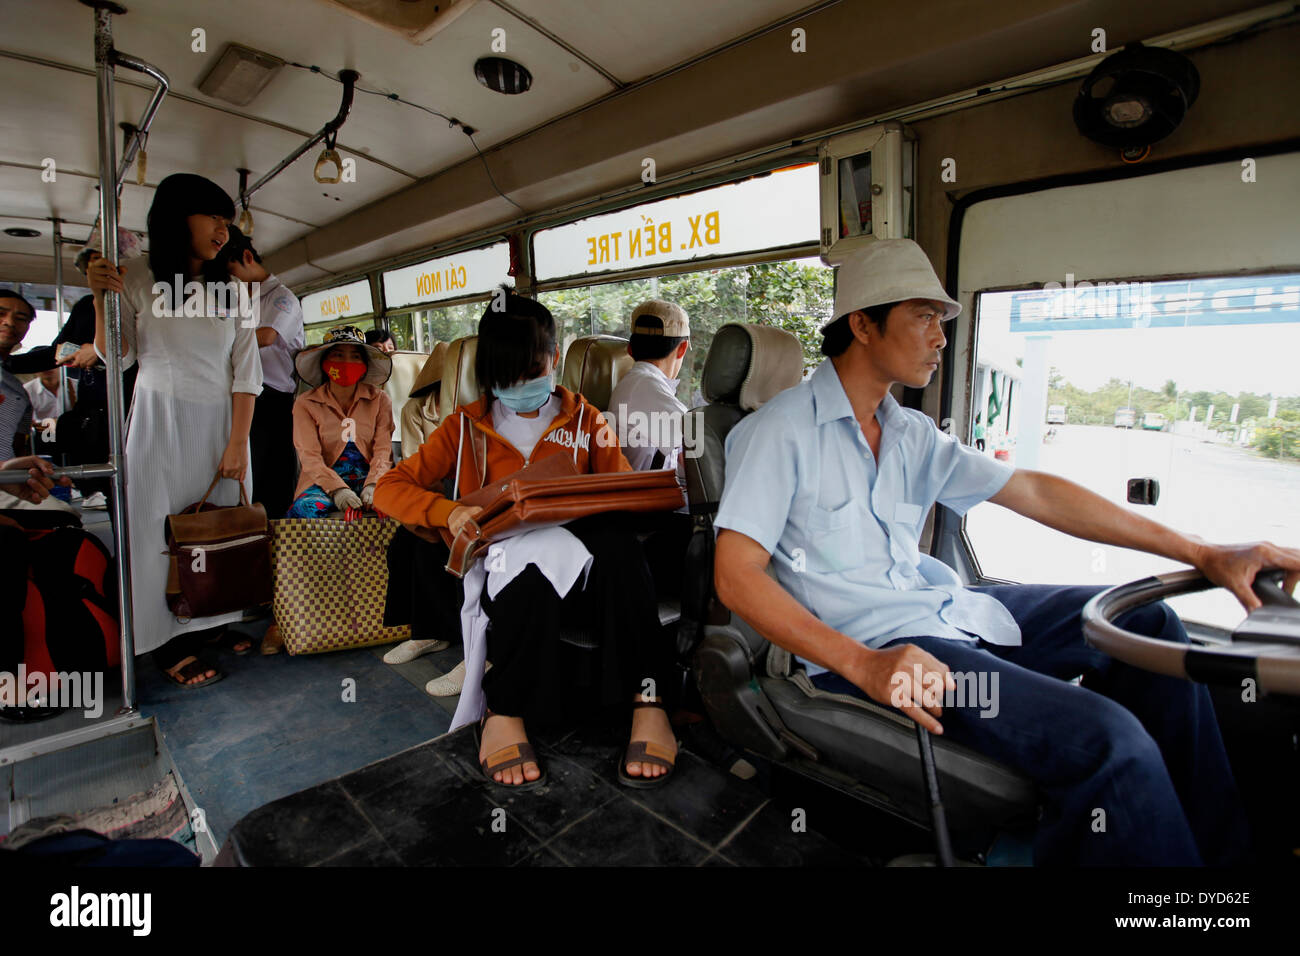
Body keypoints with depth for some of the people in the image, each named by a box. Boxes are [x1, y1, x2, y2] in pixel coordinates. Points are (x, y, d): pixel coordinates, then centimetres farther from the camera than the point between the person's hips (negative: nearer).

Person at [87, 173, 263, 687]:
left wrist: (237, 442, -6)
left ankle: (211, 622, 17)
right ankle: (172, 644, 6)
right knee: (164, 525, -2)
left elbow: (246, 373, 1)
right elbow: (116, 357, 4)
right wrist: (101, 300, -13)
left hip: (221, 422, 2)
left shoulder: (231, 292, 7)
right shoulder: (138, 281, 2)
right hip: (161, 419, -2)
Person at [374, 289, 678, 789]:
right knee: (530, 573, -39)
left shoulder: (581, 417, 16)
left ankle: (645, 701, -31)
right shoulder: (466, 426, 14)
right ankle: (505, 714, -21)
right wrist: (449, 511, -13)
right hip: (500, 559, -1)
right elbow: (389, 488, 7)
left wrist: (609, 452, -10)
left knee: (618, 546, -35)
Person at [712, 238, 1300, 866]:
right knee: (1109, 741, -24)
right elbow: (735, 575, -17)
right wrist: (863, 664, -27)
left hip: (942, 608, 9)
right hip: (865, 641, -8)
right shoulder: (780, 432, -11)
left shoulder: (911, 434, 12)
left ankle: (1215, 843, 23)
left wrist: (1202, 553, 10)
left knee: (1147, 623, 12)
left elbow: (1033, 492, 12)